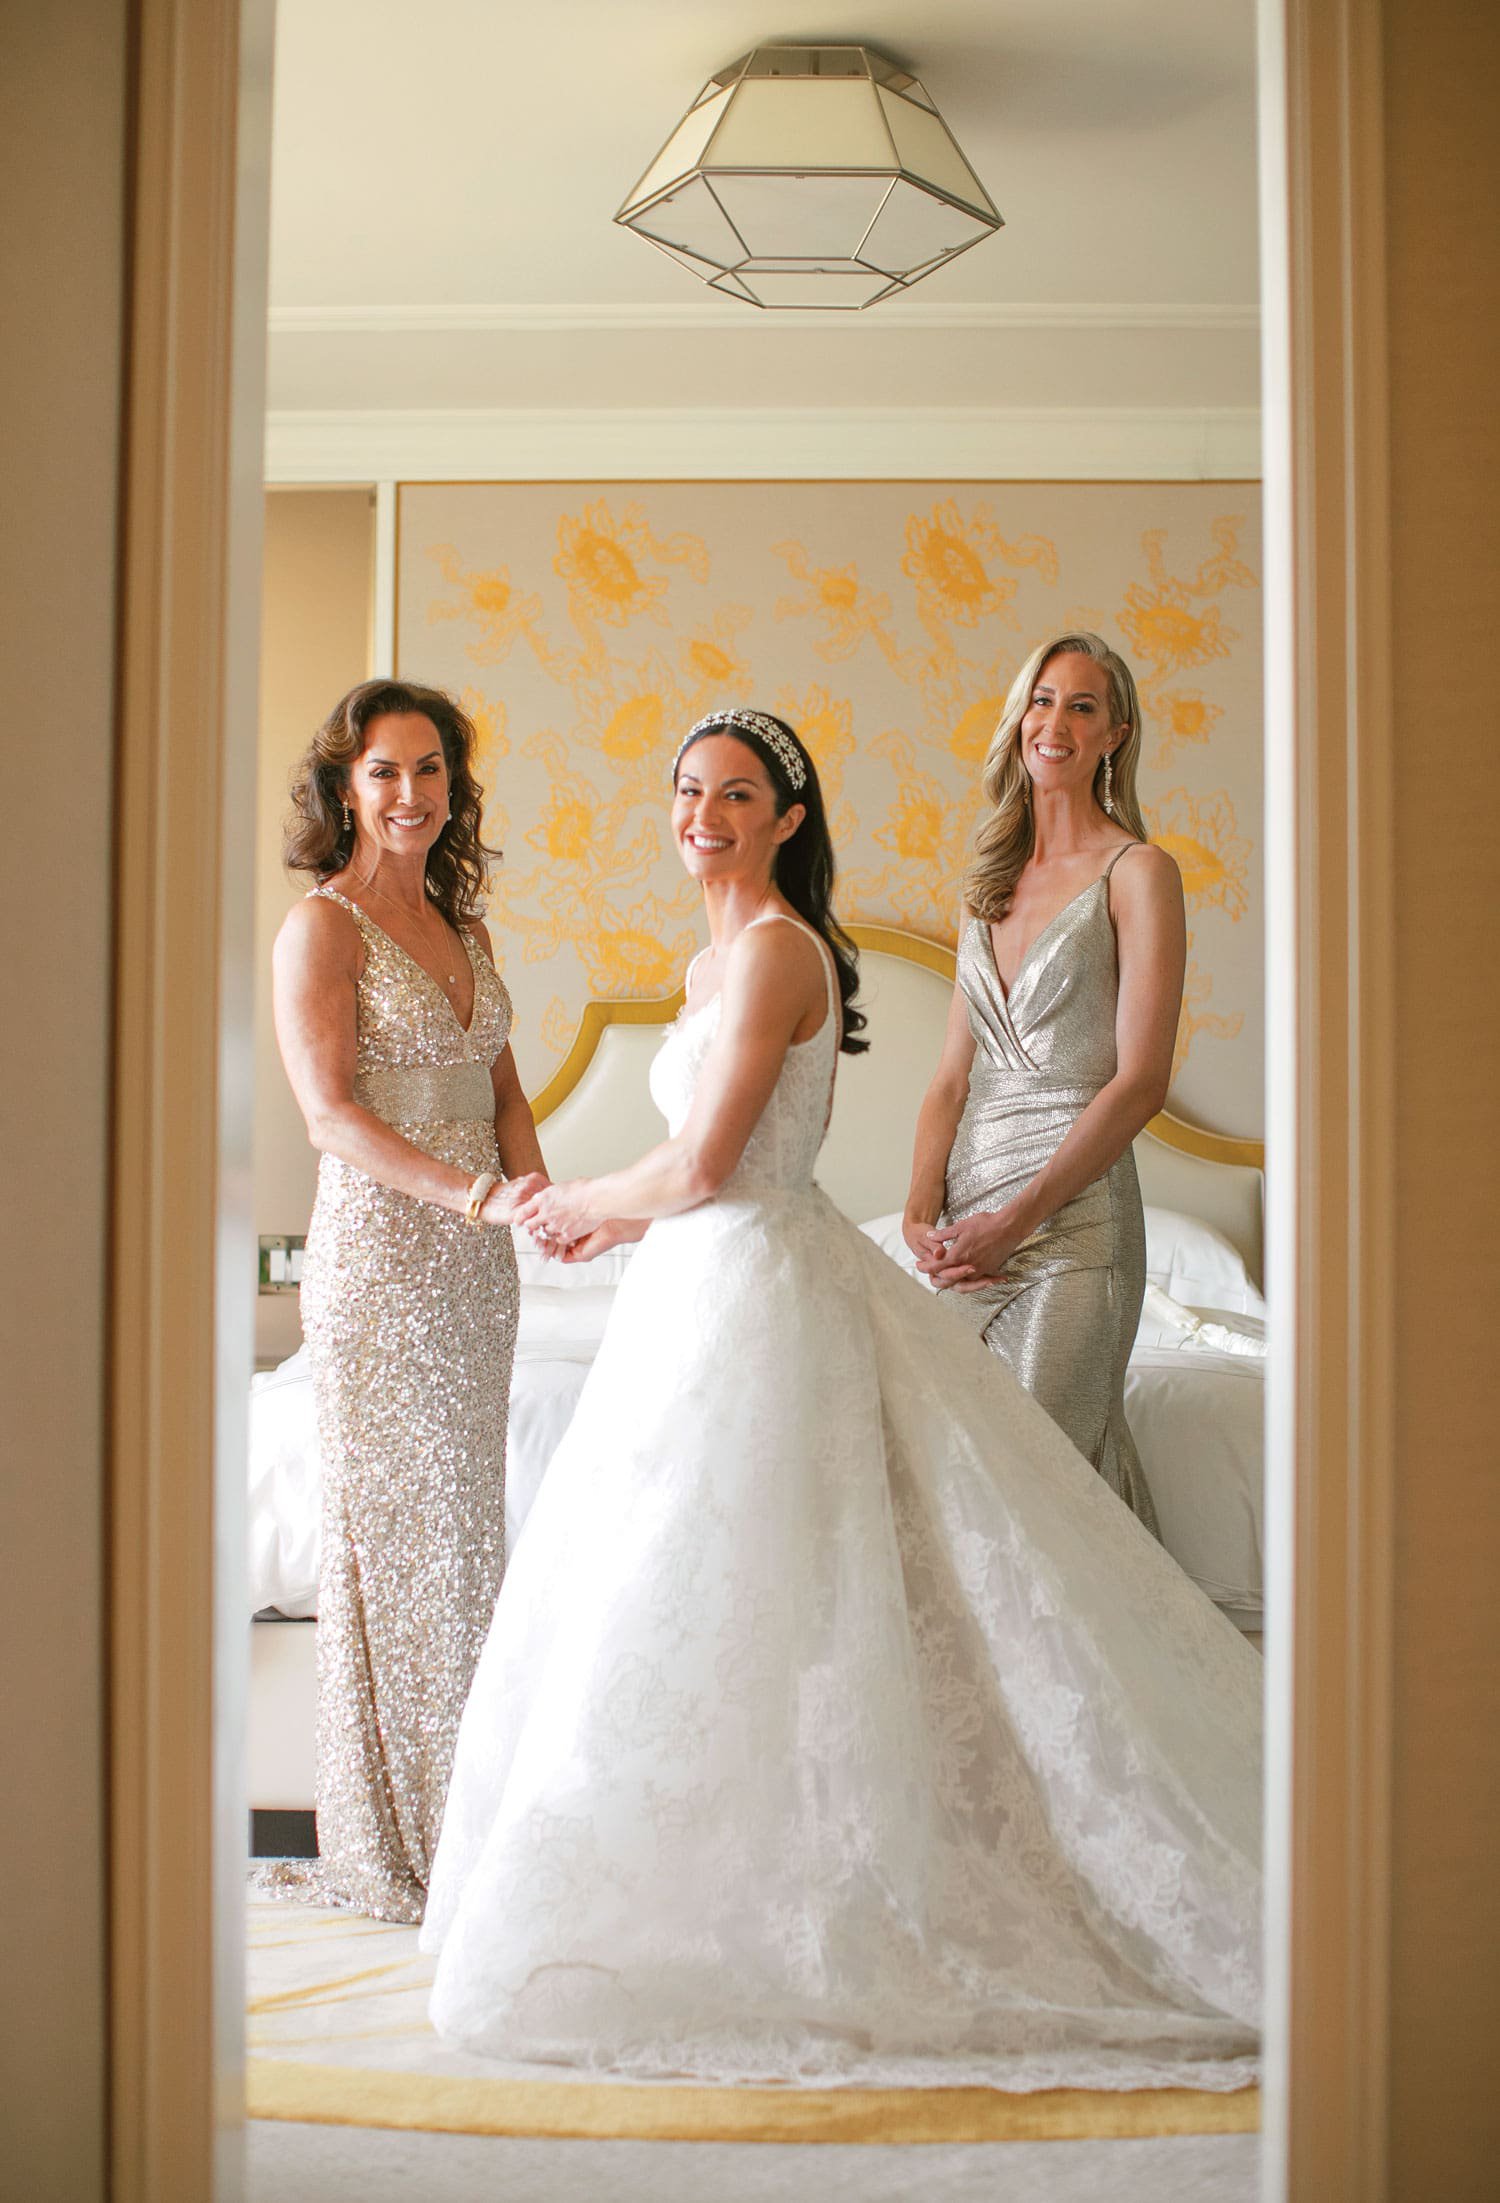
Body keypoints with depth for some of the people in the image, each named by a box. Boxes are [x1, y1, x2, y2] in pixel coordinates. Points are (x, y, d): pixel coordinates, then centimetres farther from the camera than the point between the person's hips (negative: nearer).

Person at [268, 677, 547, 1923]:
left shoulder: (461, 927, 13)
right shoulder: (321, 929, -8)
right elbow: (332, 1114, -16)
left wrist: (534, 1188, -5)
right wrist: (465, 1195, -26)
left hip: (475, 1263, 7)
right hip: (378, 1259, -7)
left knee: (467, 1525, 11)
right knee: (396, 1531, -3)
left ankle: (468, 1811, 20)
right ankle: (401, 1834, 7)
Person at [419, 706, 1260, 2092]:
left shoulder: (774, 949, -15)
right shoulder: (720, 956, 15)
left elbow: (704, 1166, -18)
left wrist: (583, 1201, -2)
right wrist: (623, 1222, 20)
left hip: (745, 1296, -10)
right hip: (710, 1285, 10)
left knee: (706, 1593, -5)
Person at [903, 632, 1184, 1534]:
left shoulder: (1138, 872, -3)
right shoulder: (996, 879, 16)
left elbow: (1141, 1081, -11)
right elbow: (955, 1074, 13)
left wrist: (1019, 1216, -14)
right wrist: (921, 1212, -2)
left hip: (1075, 1208, -6)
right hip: (972, 1207, 6)